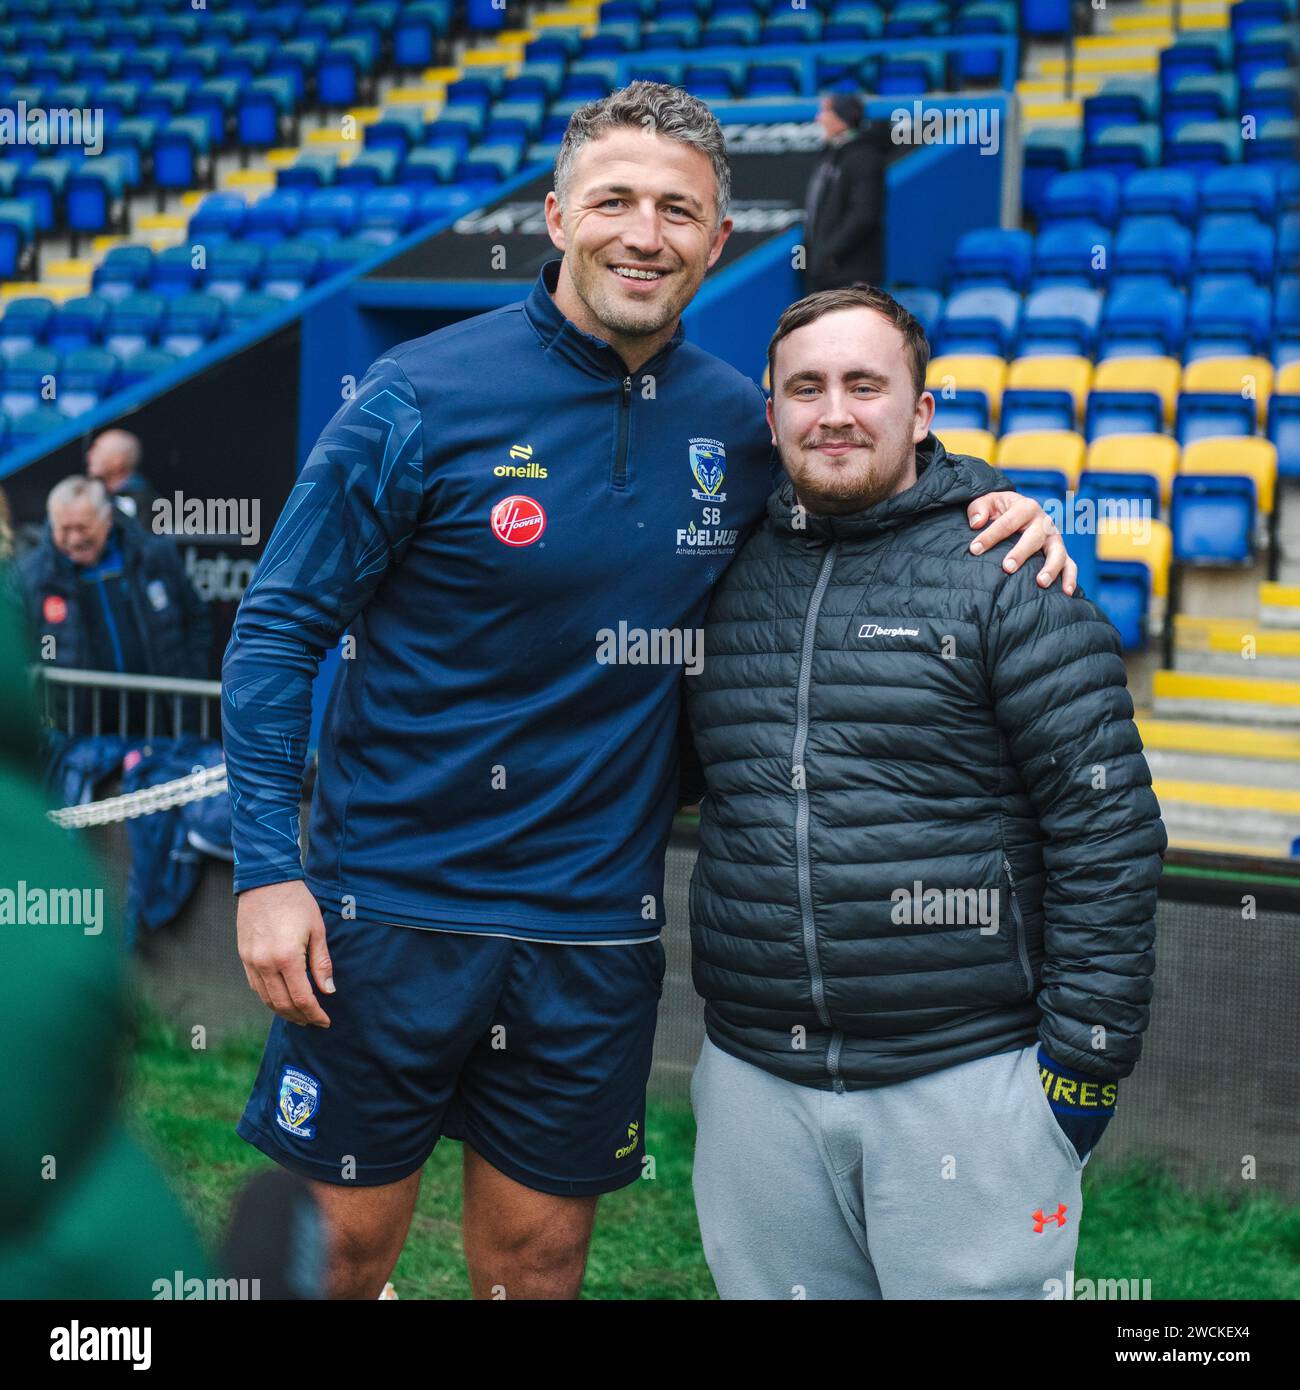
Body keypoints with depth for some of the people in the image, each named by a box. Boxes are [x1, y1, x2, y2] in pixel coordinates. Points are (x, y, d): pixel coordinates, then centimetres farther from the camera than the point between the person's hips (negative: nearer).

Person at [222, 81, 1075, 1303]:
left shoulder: (738, 423, 1)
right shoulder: (423, 399, -11)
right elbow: (279, 629, -6)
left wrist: (982, 518, -3)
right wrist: (266, 867, -12)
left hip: (597, 927, 3)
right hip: (391, 911, -3)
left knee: (536, 1259, 15)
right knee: (340, 1247, 8)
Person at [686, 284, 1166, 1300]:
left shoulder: (1007, 577, -5)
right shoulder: (731, 578, 9)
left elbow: (1108, 826, -8)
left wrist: (1086, 1057, -10)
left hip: (966, 1079, -4)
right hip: (755, 1084, 5)